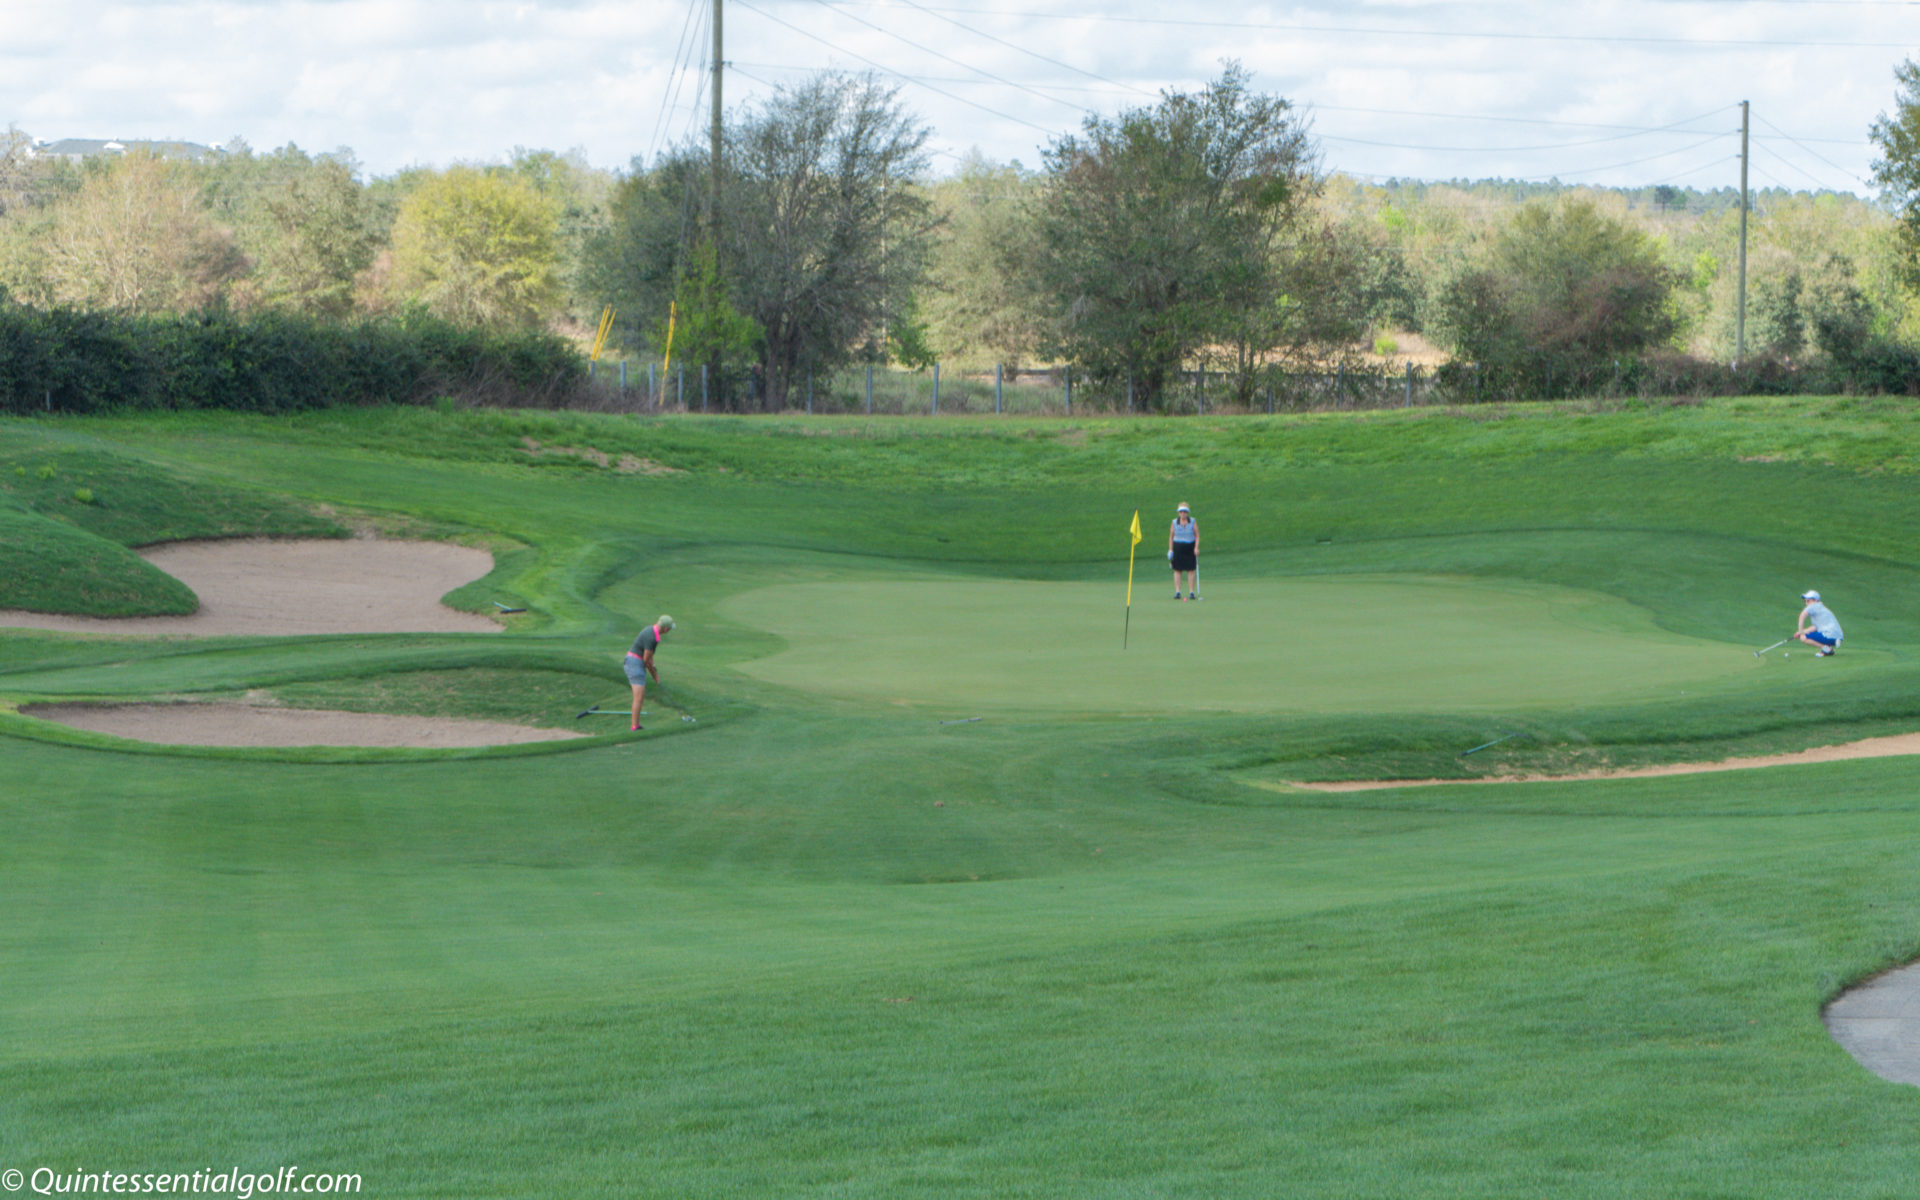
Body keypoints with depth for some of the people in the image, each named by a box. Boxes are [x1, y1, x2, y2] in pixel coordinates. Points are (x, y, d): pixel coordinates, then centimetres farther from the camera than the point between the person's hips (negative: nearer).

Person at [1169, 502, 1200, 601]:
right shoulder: (1174, 523, 4)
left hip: (1190, 548, -1)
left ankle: (1191, 592, 0)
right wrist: (1170, 550, 1)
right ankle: (1177, 592, 0)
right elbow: (1171, 537, 8)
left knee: (1191, 570, -2)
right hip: (1178, 548, 1)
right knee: (1177, 570, -1)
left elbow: (1197, 536, 3)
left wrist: (1196, 547, -9)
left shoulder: (1192, 522, 2)